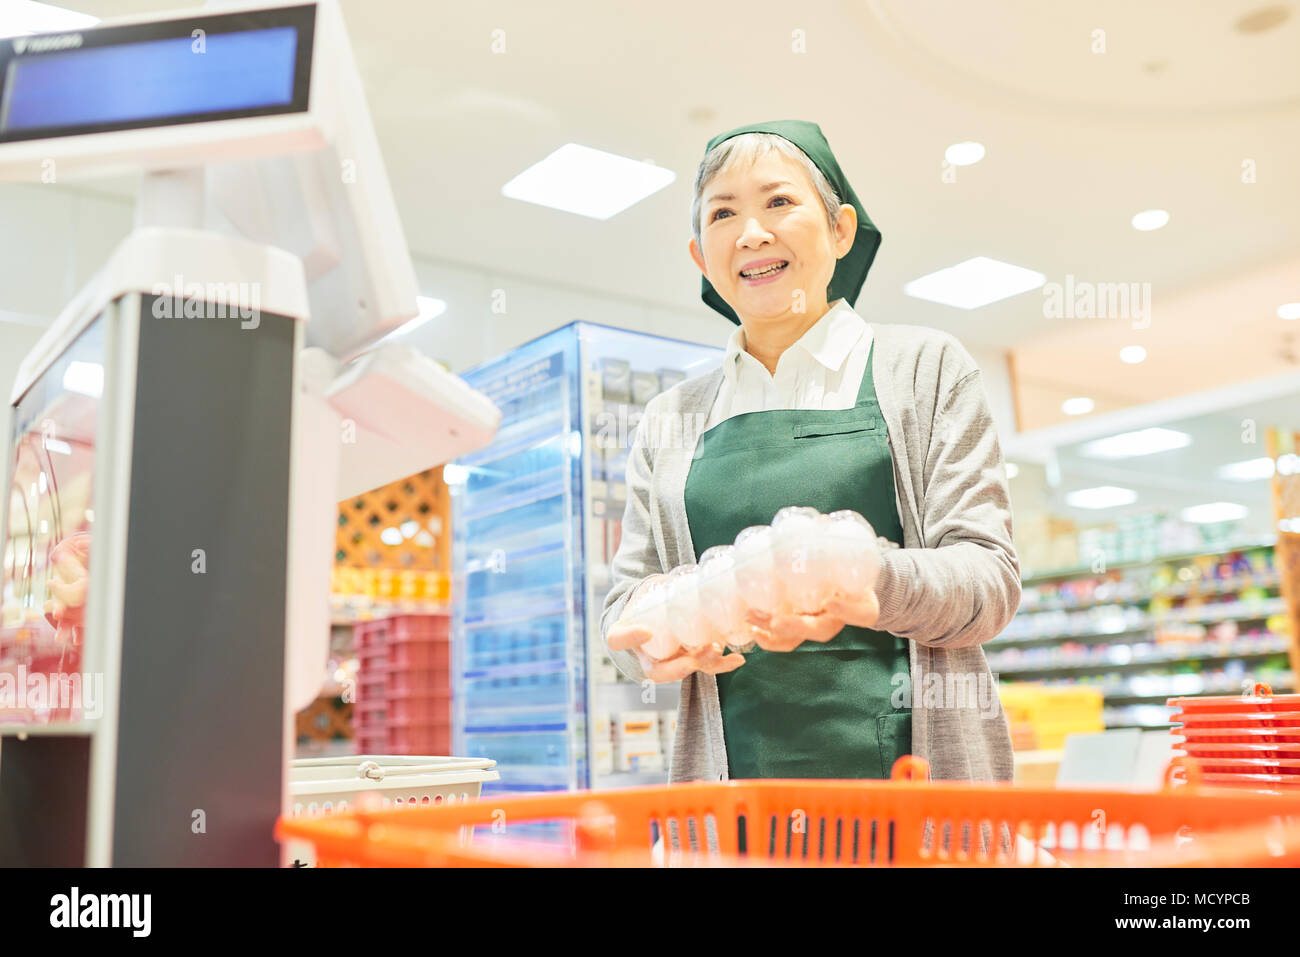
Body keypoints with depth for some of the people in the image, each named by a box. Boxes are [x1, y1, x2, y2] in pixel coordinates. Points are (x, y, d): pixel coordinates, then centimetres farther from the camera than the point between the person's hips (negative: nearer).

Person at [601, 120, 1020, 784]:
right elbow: (624, 598, 13)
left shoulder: (924, 367, 7)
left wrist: (874, 581, -21)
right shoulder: (670, 419, 14)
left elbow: (992, 578, 1)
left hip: (912, 773, -3)